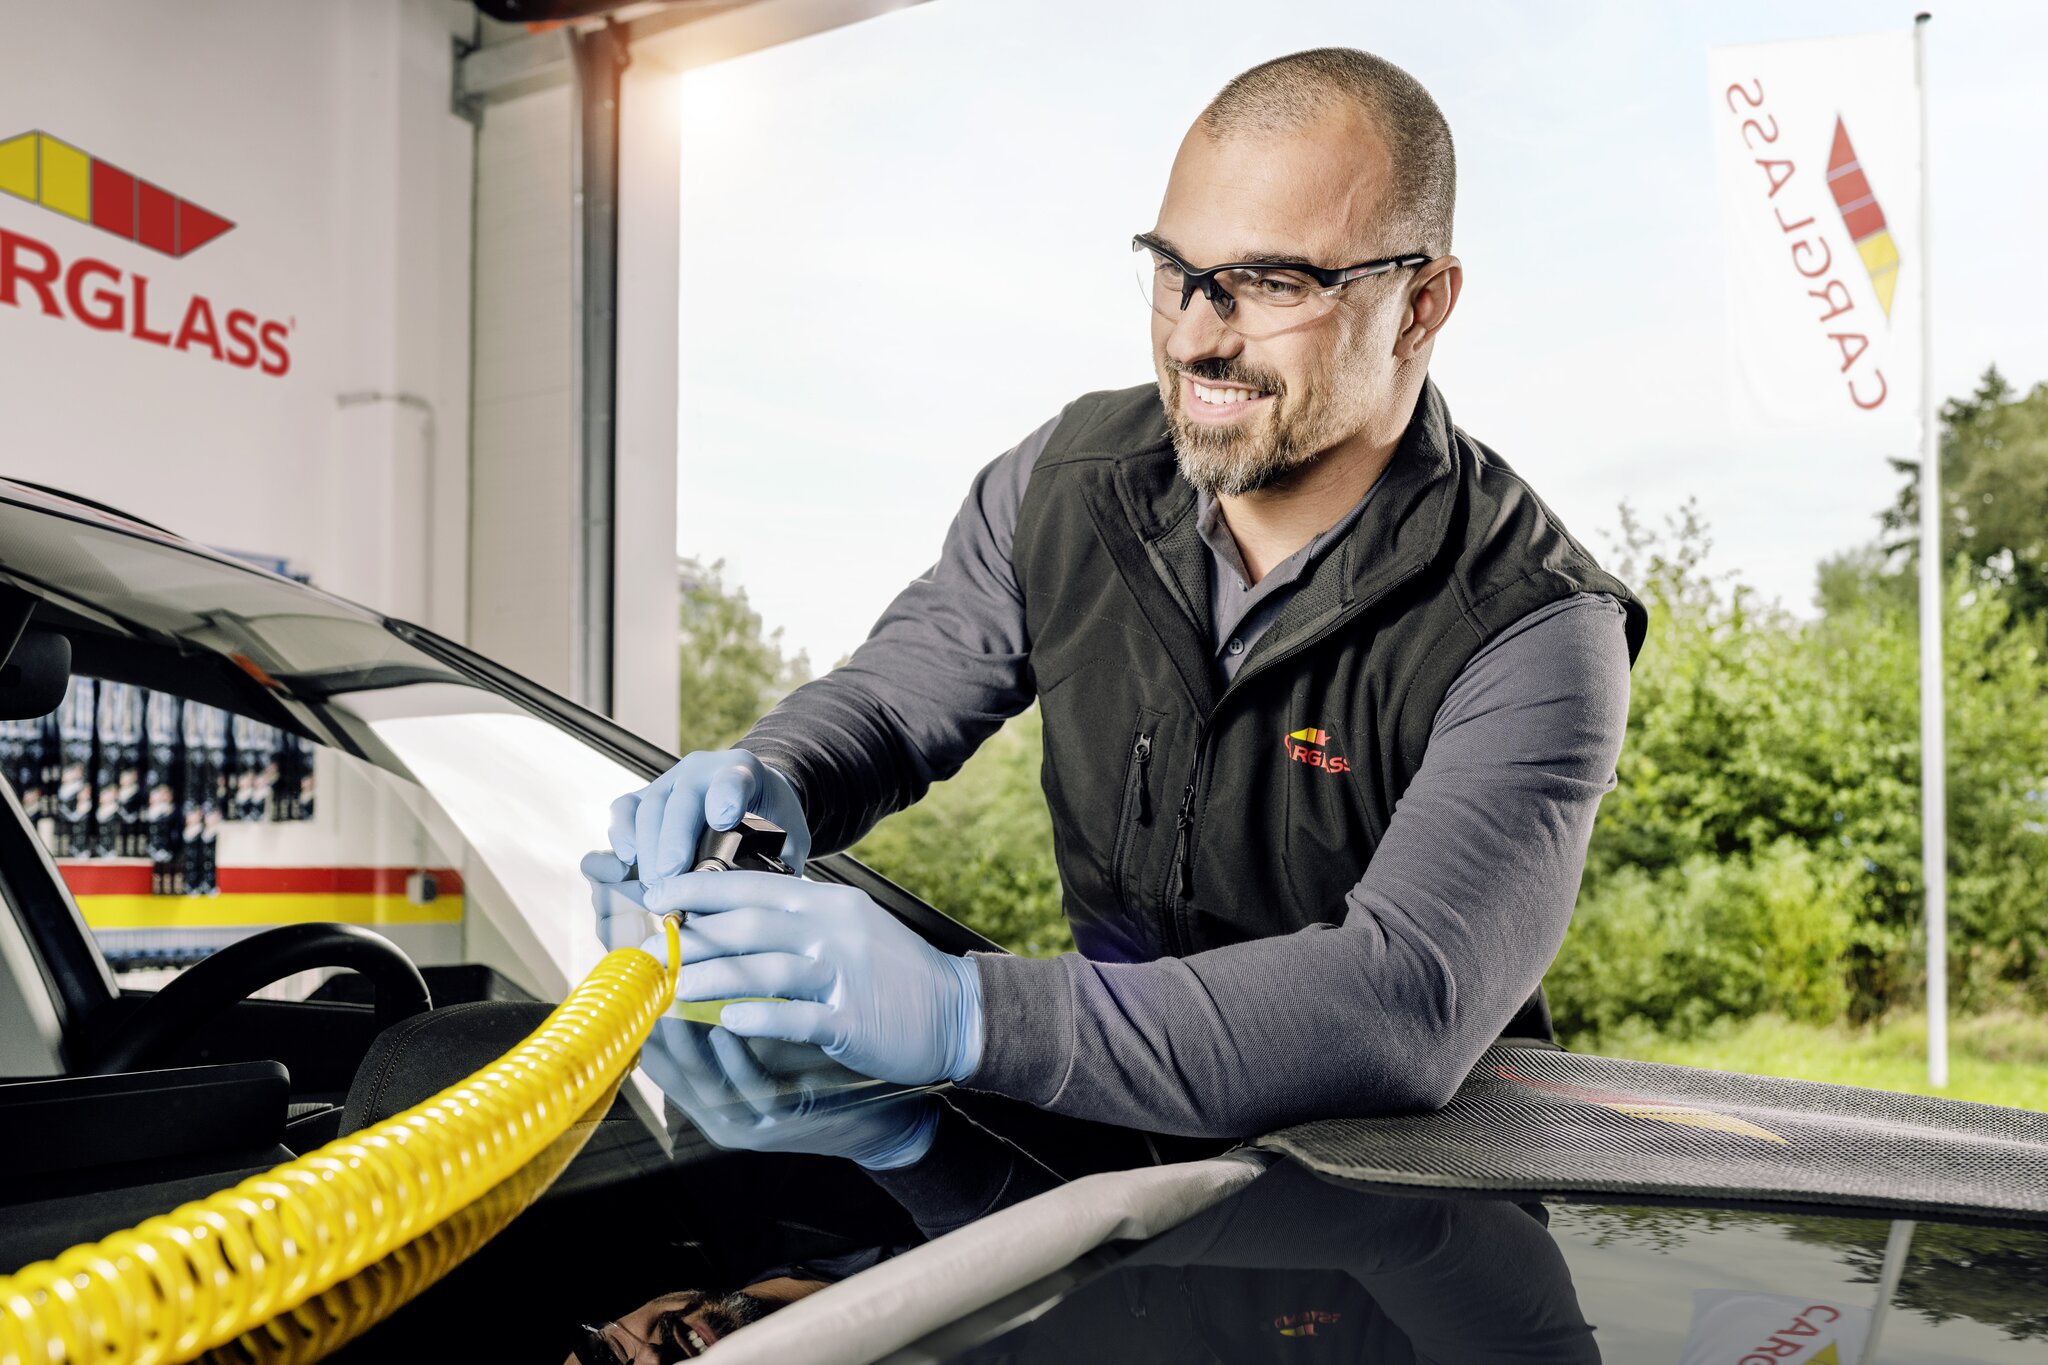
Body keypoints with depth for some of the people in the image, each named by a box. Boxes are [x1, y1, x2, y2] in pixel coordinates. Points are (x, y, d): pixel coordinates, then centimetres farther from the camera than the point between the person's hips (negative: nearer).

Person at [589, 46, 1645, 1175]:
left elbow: (1411, 1004, -35)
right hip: (1110, 1112, 4)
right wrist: (768, 783, -20)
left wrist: (965, 1015, -47)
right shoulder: (1068, 481, -5)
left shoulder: (1535, 635, -21)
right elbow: (890, 696, 6)